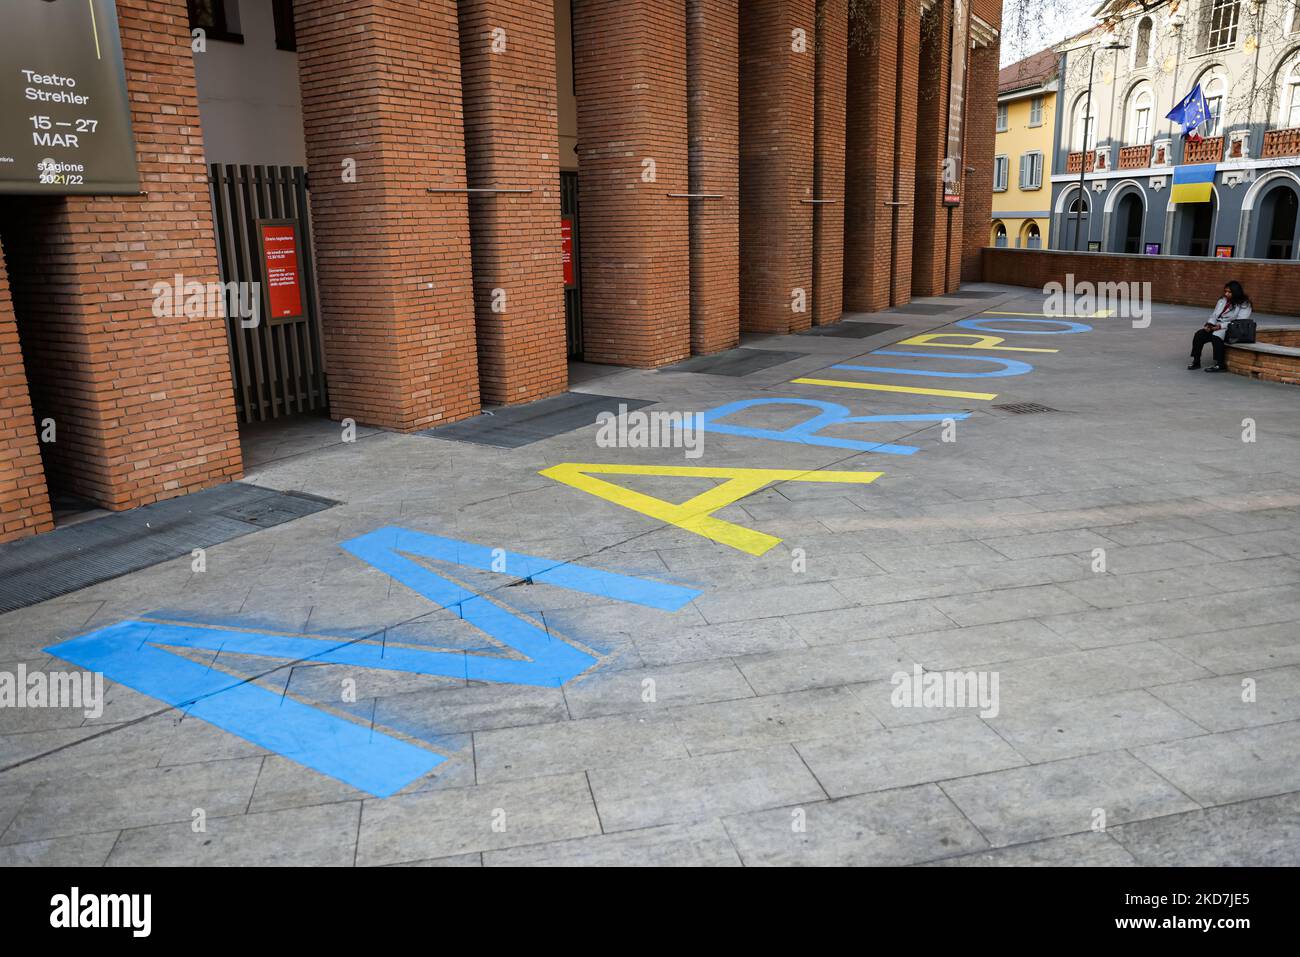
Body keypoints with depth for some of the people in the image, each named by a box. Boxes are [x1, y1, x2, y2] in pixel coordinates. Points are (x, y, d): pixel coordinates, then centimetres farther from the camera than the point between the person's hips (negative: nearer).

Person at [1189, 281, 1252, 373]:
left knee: (1216, 336, -37)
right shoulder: (1222, 301, 17)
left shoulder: (1244, 305, -4)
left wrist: (1221, 326, -24)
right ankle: (1196, 361, -20)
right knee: (1199, 334, -21)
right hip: (1217, 326, 6)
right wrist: (1210, 324, -6)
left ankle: (1219, 365, -30)